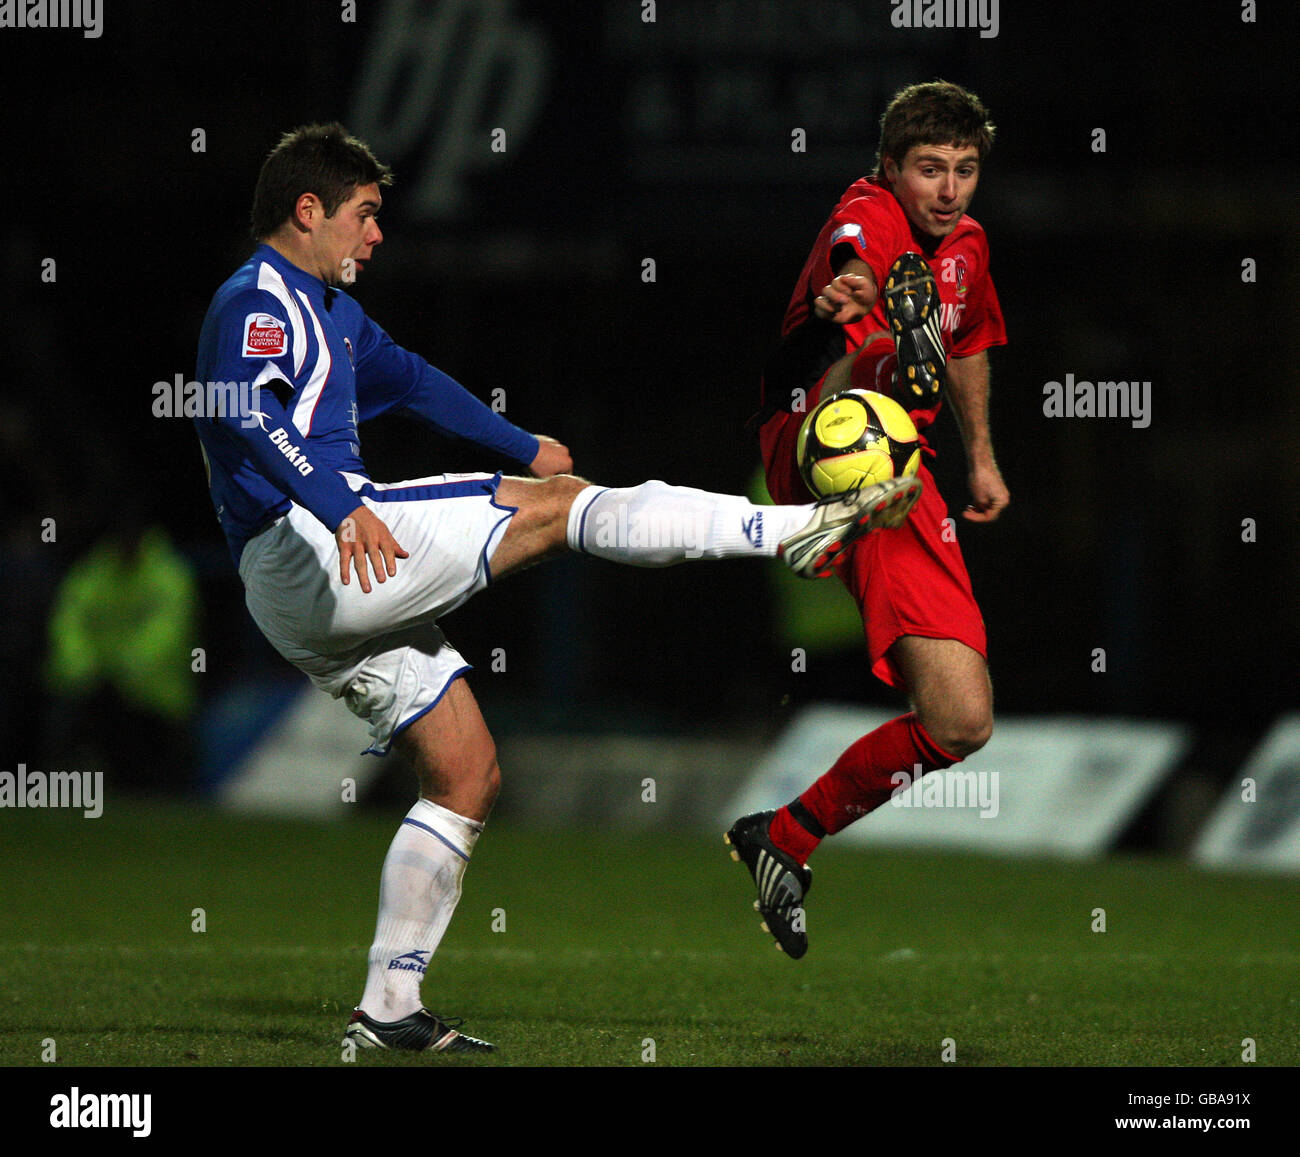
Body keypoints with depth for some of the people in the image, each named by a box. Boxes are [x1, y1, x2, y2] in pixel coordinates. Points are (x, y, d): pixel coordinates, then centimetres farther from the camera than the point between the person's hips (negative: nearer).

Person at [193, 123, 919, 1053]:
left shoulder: (327, 310, 26)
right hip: (304, 551, -11)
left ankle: (389, 1008, 7)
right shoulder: (256, 303, -8)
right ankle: (799, 531, -9)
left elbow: (408, 381, 41)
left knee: (467, 773, 9)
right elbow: (244, 412, -28)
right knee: (559, 504, -10)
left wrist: (523, 447, 44)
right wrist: (342, 506, -40)